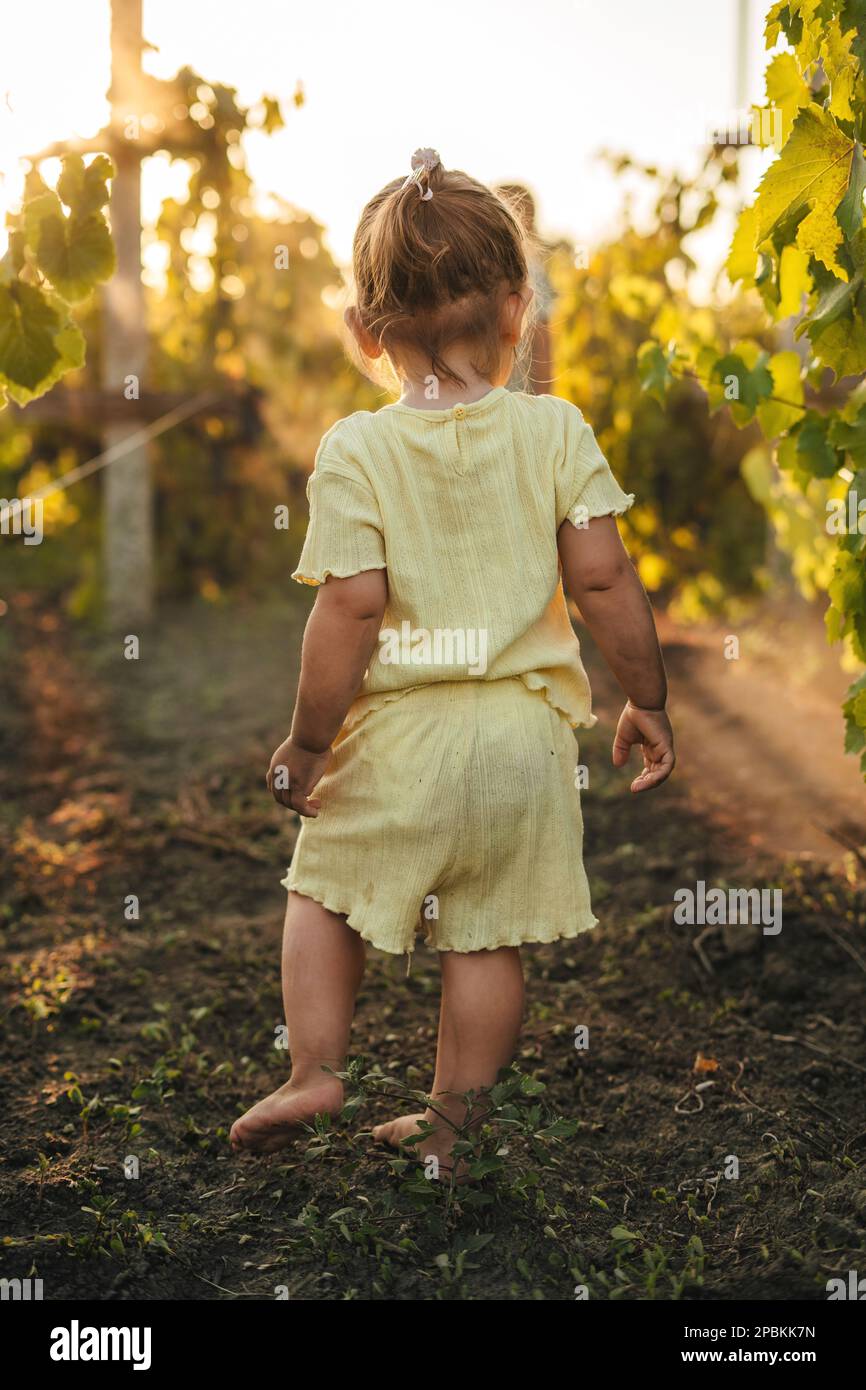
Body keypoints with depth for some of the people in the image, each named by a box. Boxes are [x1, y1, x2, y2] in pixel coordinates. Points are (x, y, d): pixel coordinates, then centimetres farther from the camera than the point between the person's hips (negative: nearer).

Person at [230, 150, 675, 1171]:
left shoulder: (356, 451, -9)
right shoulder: (556, 433, -3)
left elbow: (349, 610, -13)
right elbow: (603, 580, -4)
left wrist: (307, 742, -4)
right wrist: (646, 701, 7)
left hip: (398, 736, -1)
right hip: (526, 731, 2)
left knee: (325, 889, 22)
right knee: (487, 933, 13)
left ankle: (314, 1071, 20)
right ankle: (454, 1122, 24)